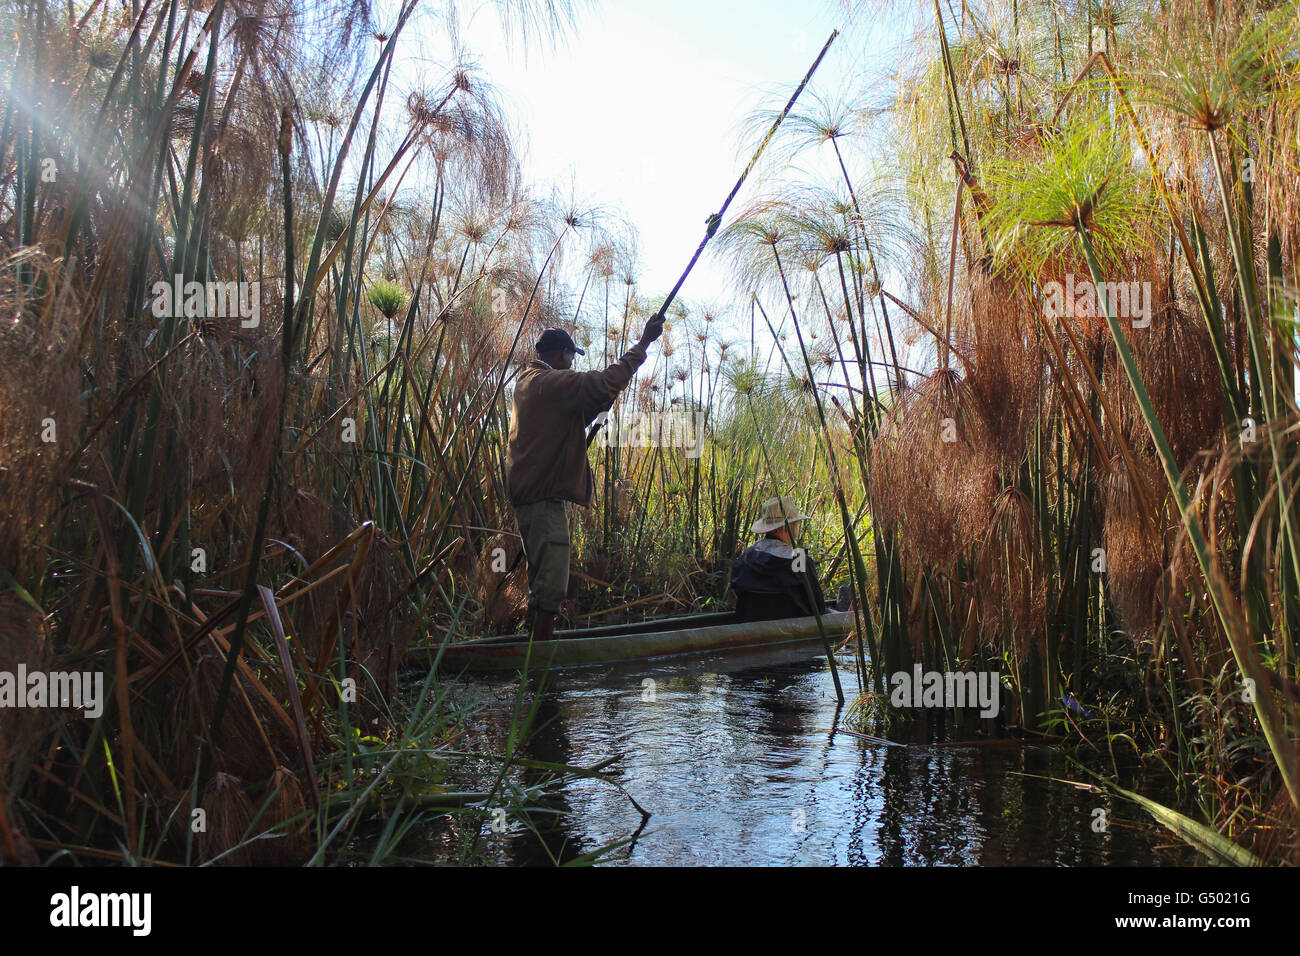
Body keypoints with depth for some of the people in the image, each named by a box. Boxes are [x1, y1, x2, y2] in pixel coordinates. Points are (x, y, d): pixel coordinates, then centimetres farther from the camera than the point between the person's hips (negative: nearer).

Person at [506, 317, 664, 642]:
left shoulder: (526, 381, 19)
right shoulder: (553, 382, -12)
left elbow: (574, 419, 27)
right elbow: (606, 382, -23)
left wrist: (602, 402, 15)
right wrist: (644, 341, -17)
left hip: (527, 493, 11)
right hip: (545, 496, -11)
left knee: (542, 581, 19)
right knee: (551, 583, -11)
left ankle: (536, 648, 27)